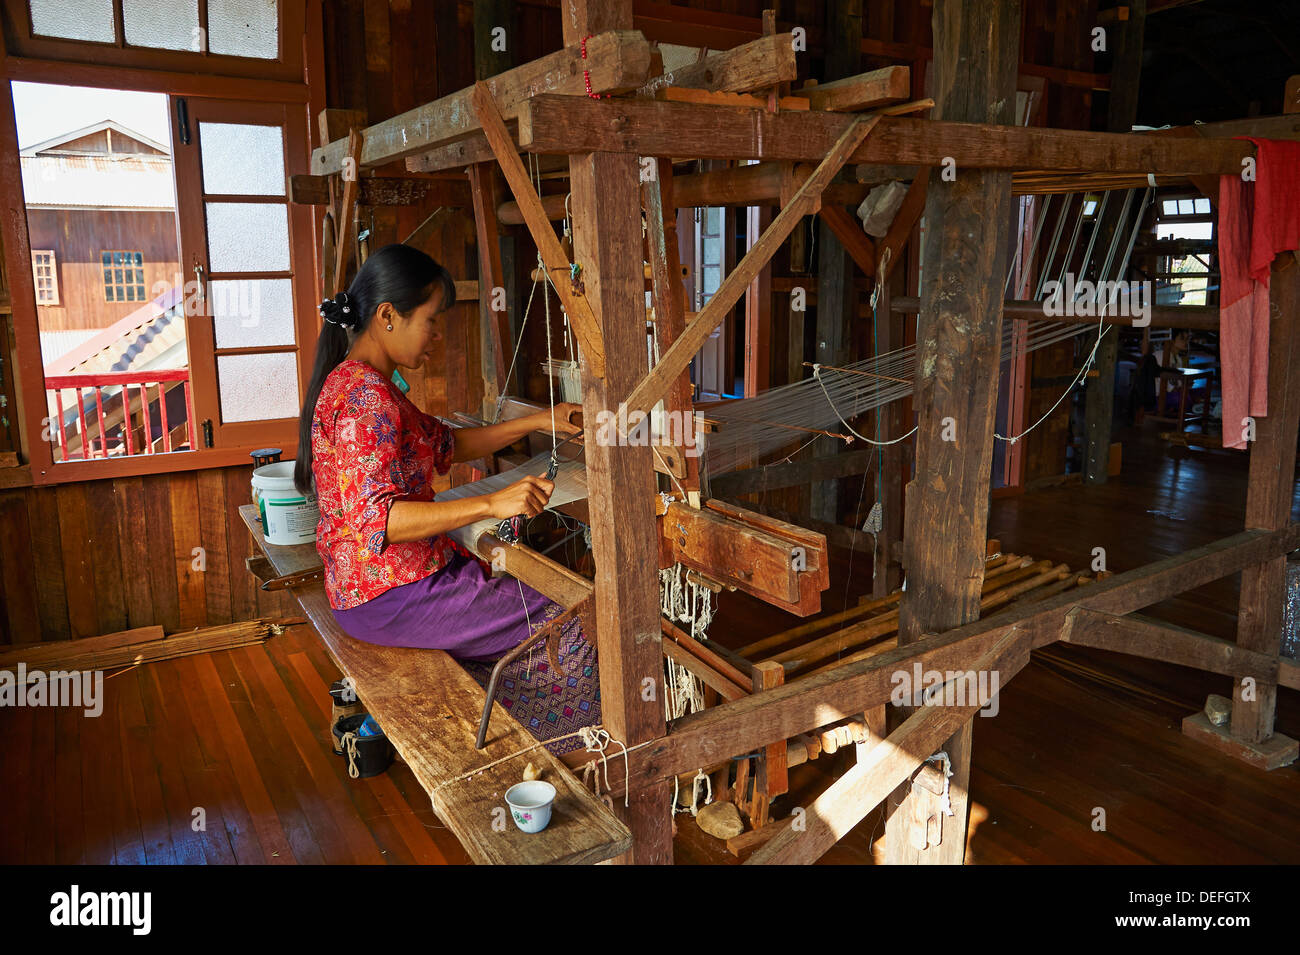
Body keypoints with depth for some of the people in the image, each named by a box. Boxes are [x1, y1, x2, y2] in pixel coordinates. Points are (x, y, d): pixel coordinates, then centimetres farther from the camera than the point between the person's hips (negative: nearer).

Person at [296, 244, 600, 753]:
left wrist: (536, 422, 7)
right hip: (389, 599, -10)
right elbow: (377, 518, -33)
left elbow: (447, 443, 15)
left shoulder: (354, 382, 11)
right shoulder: (366, 397, -23)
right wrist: (492, 504, -39)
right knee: (564, 628, -3)